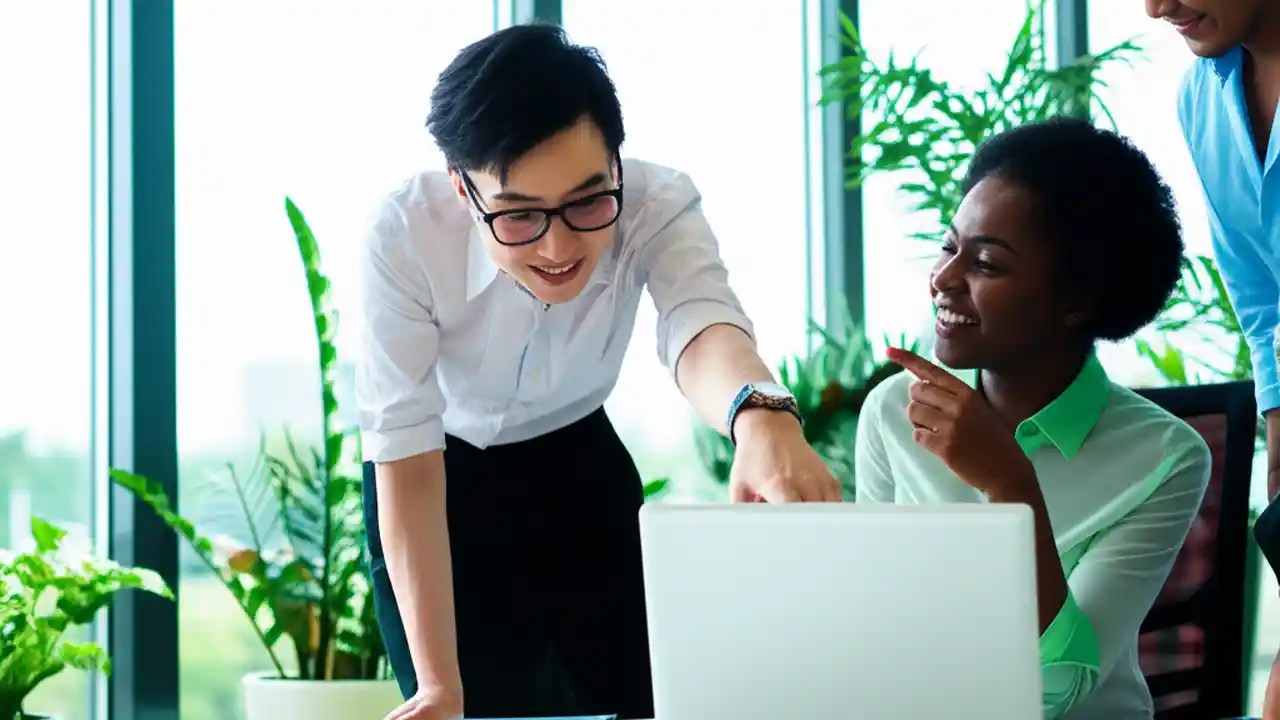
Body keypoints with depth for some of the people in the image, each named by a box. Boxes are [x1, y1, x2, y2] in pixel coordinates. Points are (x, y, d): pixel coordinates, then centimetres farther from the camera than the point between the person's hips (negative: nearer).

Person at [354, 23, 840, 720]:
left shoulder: (656, 204, -28)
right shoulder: (405, 236, -32)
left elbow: (700, 326, -47)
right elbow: (407, 467, -31)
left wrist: (761, 417, -72)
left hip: (581, 466, 2)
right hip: (443, 476, -2)